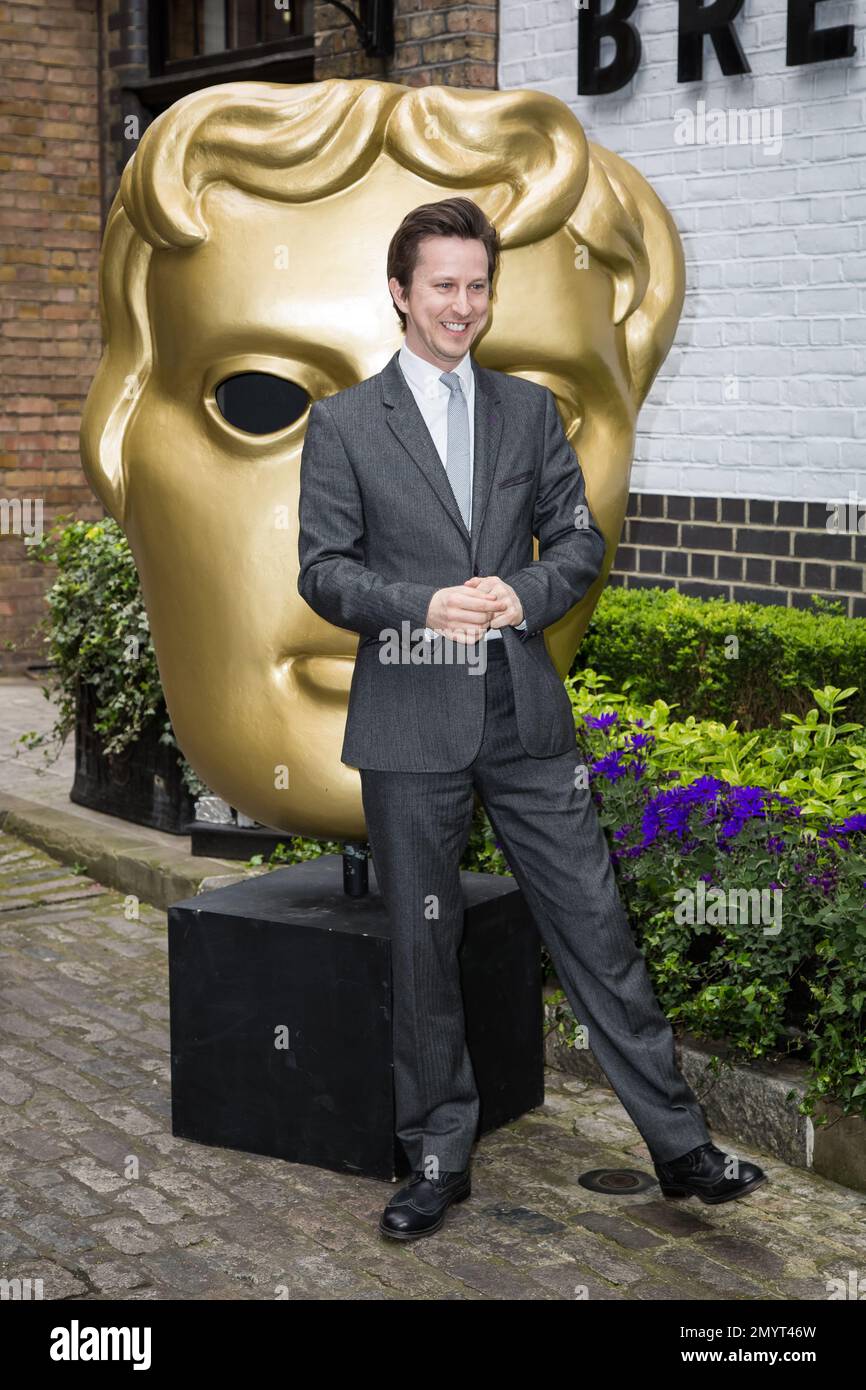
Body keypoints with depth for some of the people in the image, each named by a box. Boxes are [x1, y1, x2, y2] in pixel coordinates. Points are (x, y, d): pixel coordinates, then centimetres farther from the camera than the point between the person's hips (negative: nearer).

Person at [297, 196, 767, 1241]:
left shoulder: (530, 410, 11)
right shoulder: (343, 423, 2)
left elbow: (579, 539, 10)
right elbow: (321, 569, -3)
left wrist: (522, 594, -11)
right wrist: (424, 607, -19)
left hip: (526, 717, 2)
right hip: (411, 723, -2)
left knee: (597, 930, 5)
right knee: (422, 947, 7)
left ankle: (680, 1147, 15)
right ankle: (438, 1158, 22)